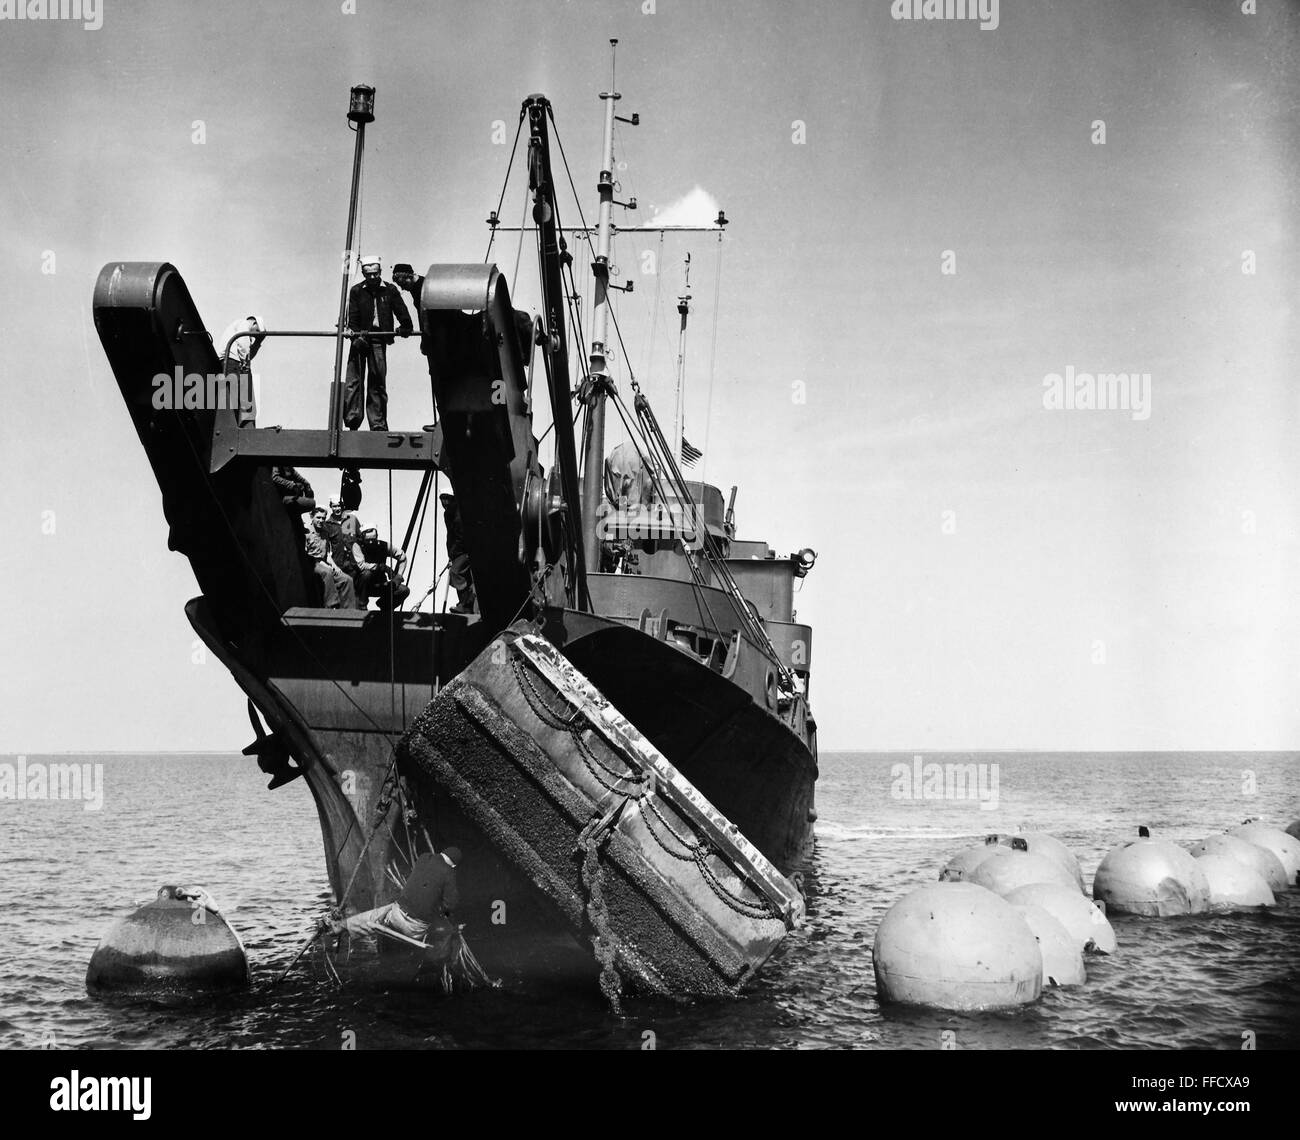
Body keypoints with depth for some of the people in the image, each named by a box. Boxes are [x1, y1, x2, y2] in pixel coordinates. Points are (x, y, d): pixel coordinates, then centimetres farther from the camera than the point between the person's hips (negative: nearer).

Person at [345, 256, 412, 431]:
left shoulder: (390, 290, 7)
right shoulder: (356, 291, 4)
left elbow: (401, 311, 2)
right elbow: (352, 318, 0)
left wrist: (405, 327, -15)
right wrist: (357, 334, -14)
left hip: (379, 339, 1)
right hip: (360, 338, -1)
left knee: (378, 383, 3)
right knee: (354, 380, -8)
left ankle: (378, 423, 7)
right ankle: (352, 419, -9)